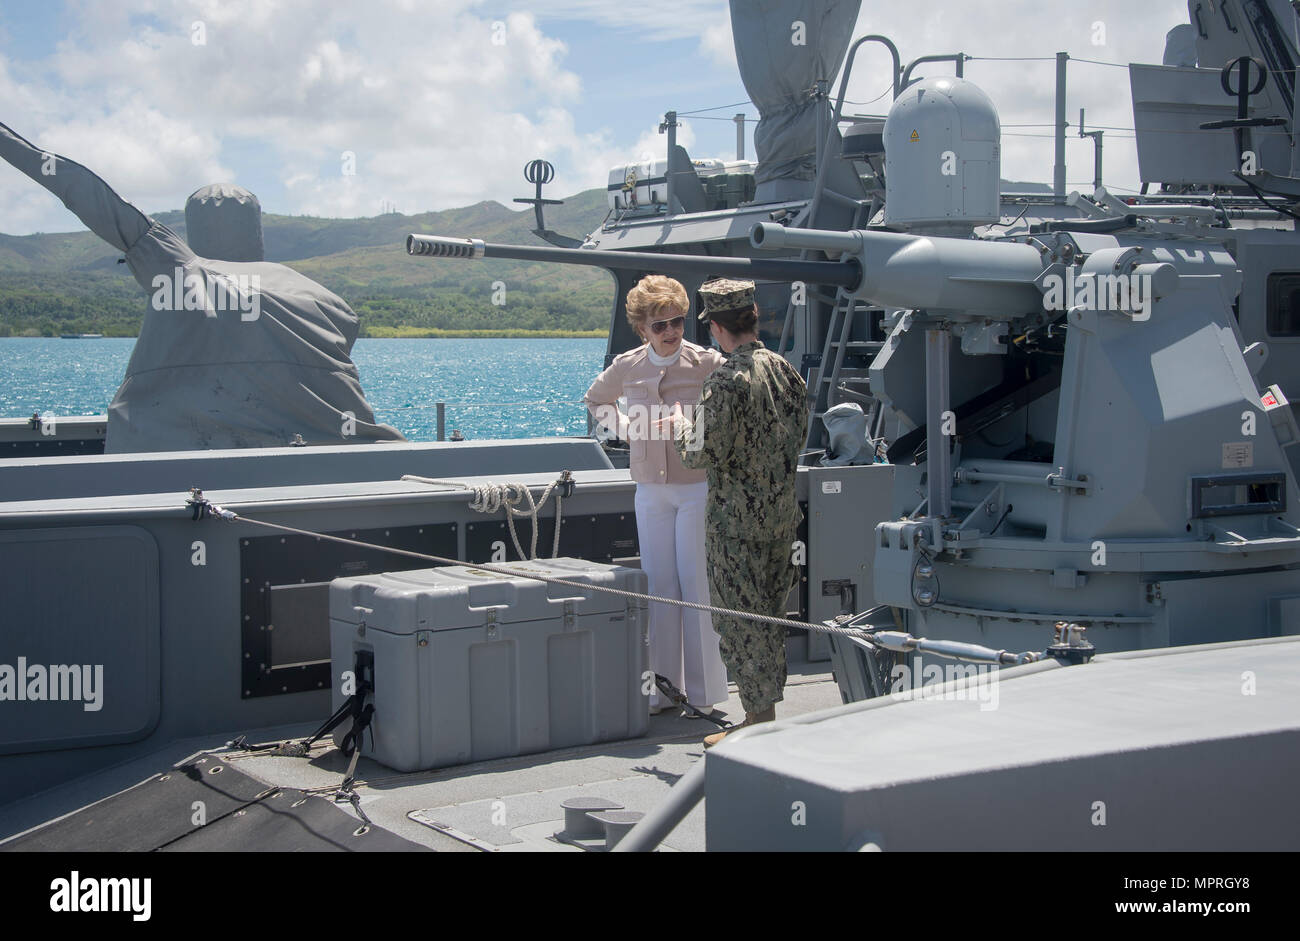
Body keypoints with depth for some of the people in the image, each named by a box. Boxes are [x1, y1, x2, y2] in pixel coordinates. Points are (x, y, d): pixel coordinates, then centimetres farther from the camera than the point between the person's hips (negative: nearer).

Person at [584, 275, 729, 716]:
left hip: (699, 485, -4)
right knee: (659, 588, 7)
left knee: (697, 586, -4)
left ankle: (704, 691, 5)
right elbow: (596, 399, 24)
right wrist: (626, 429, 8)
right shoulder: (627, 367, 4)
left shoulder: (708, 363, -8)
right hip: (650, 487, 4)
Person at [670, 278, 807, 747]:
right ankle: (765, 713, 22)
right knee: (769, 616, 15)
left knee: (741, 620, 1)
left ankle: (760, 719, 5)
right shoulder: (786, 371, 5)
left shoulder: (725, 381, -19)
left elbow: (704, 454, -19)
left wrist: (681, 427, 0)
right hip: (783, 514, 8)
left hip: (737, 520, -8)